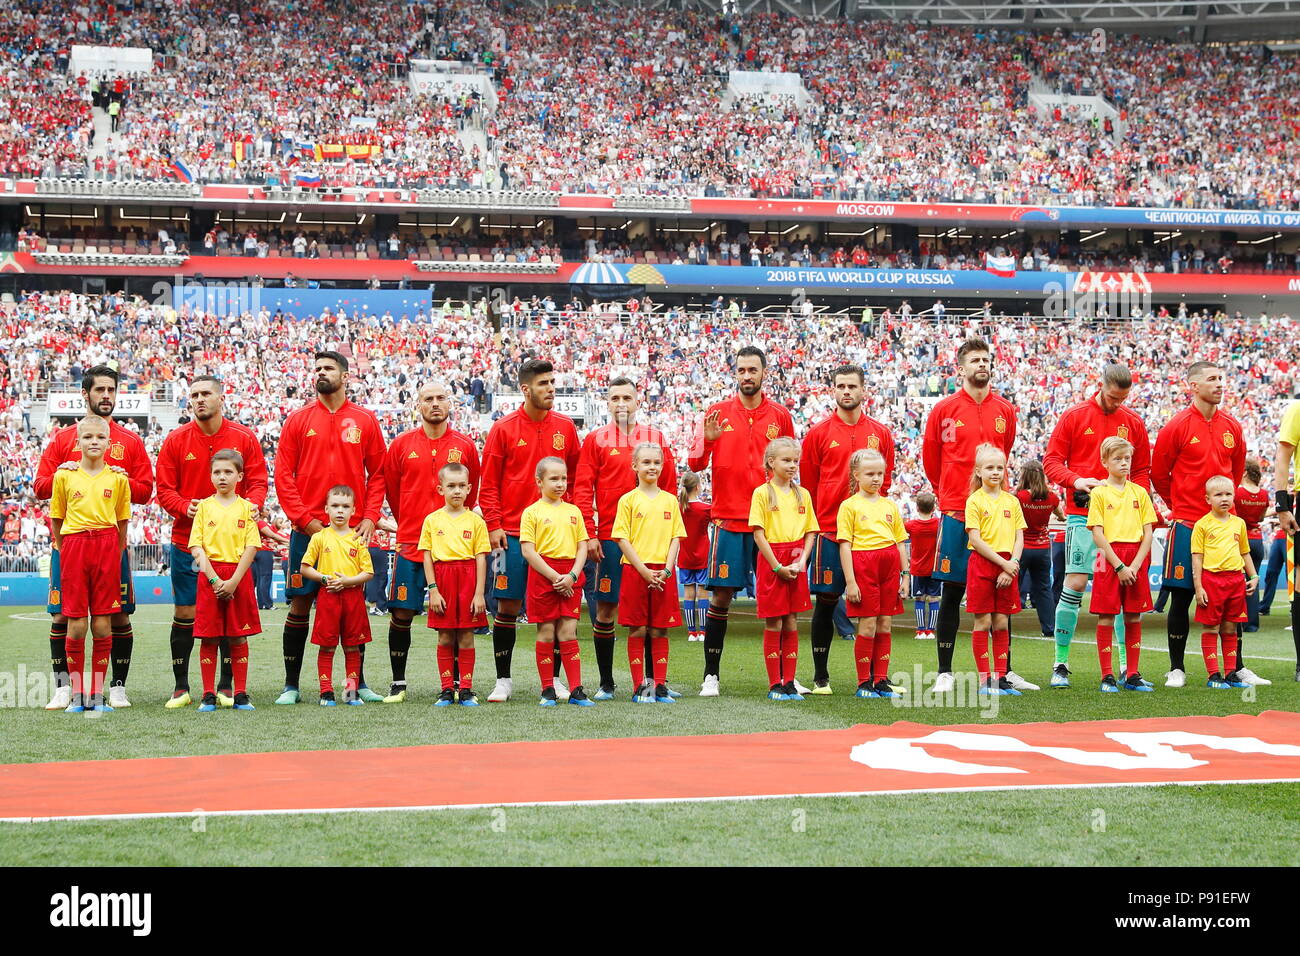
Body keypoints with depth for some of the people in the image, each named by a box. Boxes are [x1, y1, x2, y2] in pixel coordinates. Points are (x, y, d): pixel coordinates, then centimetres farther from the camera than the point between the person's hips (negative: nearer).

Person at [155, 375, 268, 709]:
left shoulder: (244, 438, 2)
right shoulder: (176, 440, 2)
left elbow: (257, 481, 2)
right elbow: (165, 489, 1)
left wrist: (252, 504, -20)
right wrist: (185, 507, -19)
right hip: (187, 540, 0)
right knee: (184, 613, 1)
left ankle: (227, 686, 11)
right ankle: (180, 687, 10)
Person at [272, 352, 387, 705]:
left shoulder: (365, 420, 7)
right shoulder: (298, 420, 5)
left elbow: (378, 473, 8)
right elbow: (283, 475, 1)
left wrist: (370, 518, -4)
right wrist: (305, 519, -8)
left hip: (353, 529, 1)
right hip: (308, 529, -1)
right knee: (300, 603, 0)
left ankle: (358, 682, 14)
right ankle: (291, 685, 6)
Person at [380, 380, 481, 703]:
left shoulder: (465, 446, 5)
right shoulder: (402, 445, 4)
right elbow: (391, 489, 13)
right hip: (410, 543, 0)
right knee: (401, 614, -1)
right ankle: (398, 682, 9)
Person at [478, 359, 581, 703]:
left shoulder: (565, 427, 7)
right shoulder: (504, 429, 1)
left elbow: (575, 478, 13)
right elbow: (489, 483, 2)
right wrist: (493, 525, -7)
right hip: (512, 532, -2)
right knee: (507, 605, 1)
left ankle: (553, 679, 11)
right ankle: (503, 680, 9)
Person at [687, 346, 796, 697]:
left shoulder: (780, 416, 8)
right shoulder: (718, 413, 5)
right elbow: (695, 464, 2)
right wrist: (707, 441, -18)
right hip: (729, 519, -1)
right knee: (721, 594, -3)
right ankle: (711, 675, 3)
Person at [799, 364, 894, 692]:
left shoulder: (880, 433, 10)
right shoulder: (818, 434, 3)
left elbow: (885, 481, 12)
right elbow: (808, 485, 5)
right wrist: (819, 524, 1)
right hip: (828, 530, -2)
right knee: (826, 600, 1)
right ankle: (820, 675, 8)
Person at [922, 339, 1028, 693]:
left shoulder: (1005, 411, 8)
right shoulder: (944, 409, 0)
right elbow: (930, 458, 10)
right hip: (956, 514, -3)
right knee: (952, 593, 1)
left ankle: (1005, 671, 12)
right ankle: (945, 673, 6)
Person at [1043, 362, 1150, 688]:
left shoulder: (1134, 422, 11)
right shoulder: (1074, 416, 3)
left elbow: (1141, 471, 15)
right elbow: (1052, 460, 2)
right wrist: (1075, 481, -16)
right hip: (1082, 515, -3)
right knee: (1074, 584, -8)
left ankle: (1127, 665, 8)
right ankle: (1061, 664, -1)